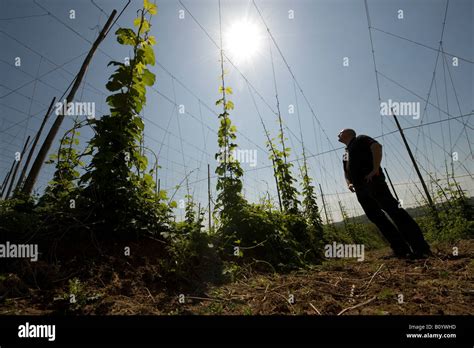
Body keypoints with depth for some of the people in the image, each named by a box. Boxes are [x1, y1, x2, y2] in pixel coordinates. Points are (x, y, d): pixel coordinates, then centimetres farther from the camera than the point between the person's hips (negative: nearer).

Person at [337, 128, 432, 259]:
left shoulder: (360, 140, 8)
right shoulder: (345, 153, 29)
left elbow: (377, 146, -11)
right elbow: (346, 173, 34)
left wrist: (375, 169, -21)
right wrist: (349, 184, 12)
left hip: (372, 181, -8)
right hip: (360, 189, 9)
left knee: (393, 210, -14)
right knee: (375, 217, 1)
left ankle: (421, 248, -14)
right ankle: (401, 250, 3)